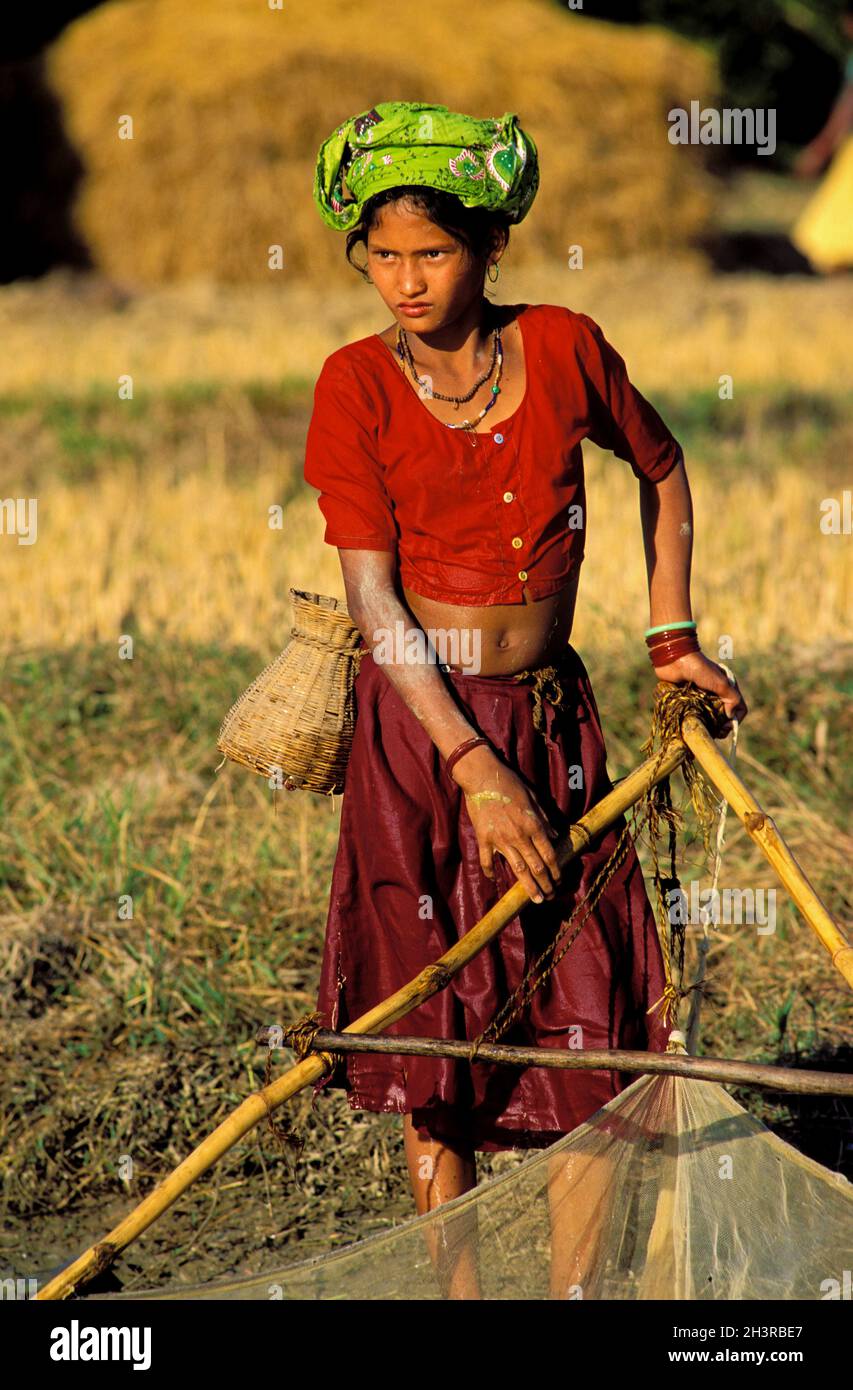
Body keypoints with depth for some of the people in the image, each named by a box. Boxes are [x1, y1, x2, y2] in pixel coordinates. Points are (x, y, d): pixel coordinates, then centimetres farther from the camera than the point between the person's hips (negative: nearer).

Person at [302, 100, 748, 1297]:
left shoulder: (563, 348, -1)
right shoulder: (359, 384, -6)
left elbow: (660, 468, 19)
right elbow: (374, 598, -10)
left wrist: (671, 638, 15)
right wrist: (471, 764, -17)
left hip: (553, 717, 2)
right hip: (419, 725, -2)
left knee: (581, 1025, 0)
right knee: (435, 1039, 3)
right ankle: (459, 1292, 14)